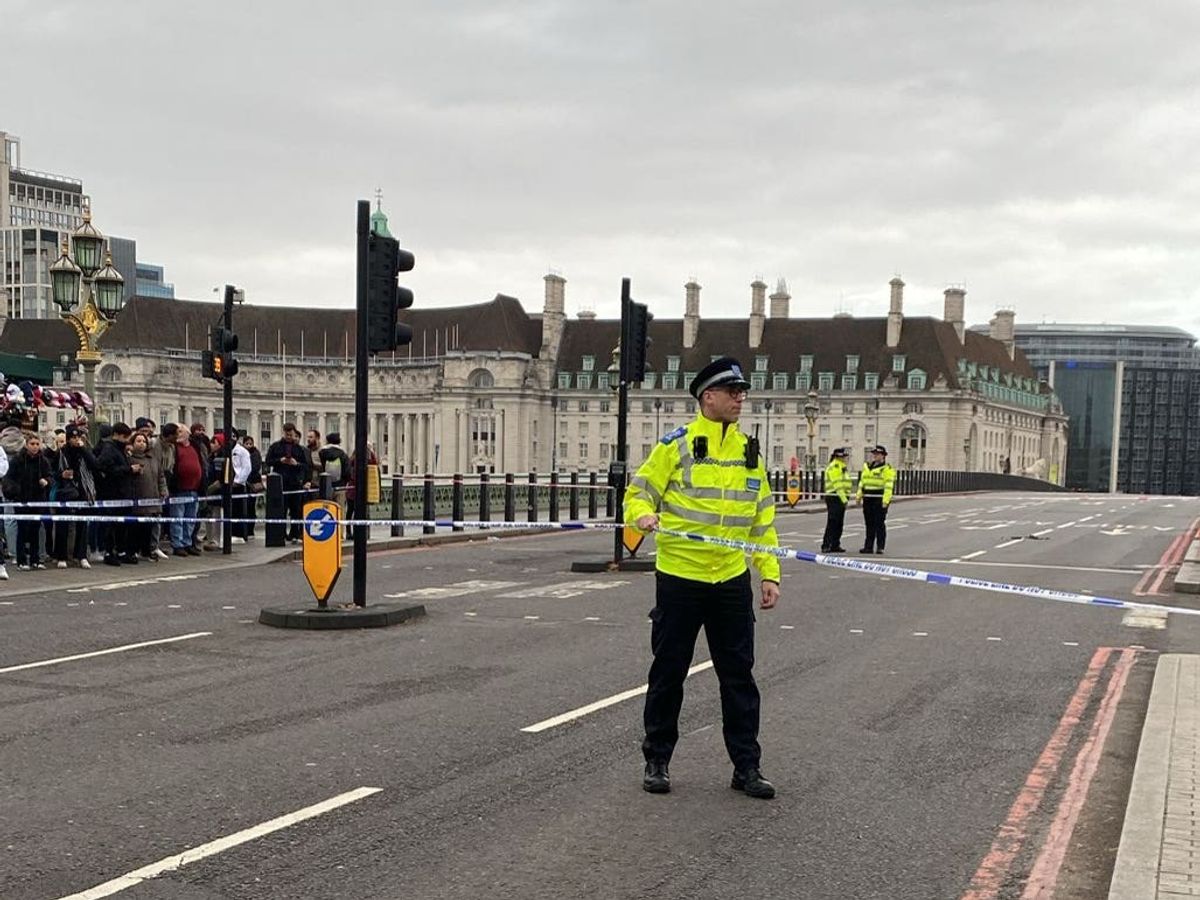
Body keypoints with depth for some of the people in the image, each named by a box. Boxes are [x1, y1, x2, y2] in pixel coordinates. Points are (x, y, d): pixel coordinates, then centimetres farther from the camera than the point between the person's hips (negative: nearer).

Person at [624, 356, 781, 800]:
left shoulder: (750, 451, 10)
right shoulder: (675, 445, -5)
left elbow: (763, 518, 14)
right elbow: (639, 491, -2)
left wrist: (769, 572, 8)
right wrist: (642, 514, -25)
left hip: (732, 580, 4)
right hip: (679, 577, -4)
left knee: (739, 675, 7)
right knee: (668, 672, 7)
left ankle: (746, 767, 17)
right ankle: (657, 761, 20)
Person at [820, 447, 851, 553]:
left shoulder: (842, 467, 20)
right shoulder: (833, 468, -12)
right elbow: (837, 485, -18)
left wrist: (846, 498, 15)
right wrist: (844, 499, -20)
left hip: (841, 499, 10)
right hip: (834, 498, -10)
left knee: (839, 524, 10)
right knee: (832, 523, -11)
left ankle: (835, 545, 15)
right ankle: (825, 545, -10)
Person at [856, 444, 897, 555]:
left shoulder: (887, 469, -6)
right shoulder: (867, 467, 17)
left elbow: (888, 485, -14)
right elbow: (862, 482, 22)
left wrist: (886, 500, -21)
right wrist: (859, 495, 14)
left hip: (880, 500, -7)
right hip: (868, 500, 7)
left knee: (879, 524, -3)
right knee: (869, 524, 9)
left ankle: (880, 547, 2)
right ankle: (868, 546, 13)